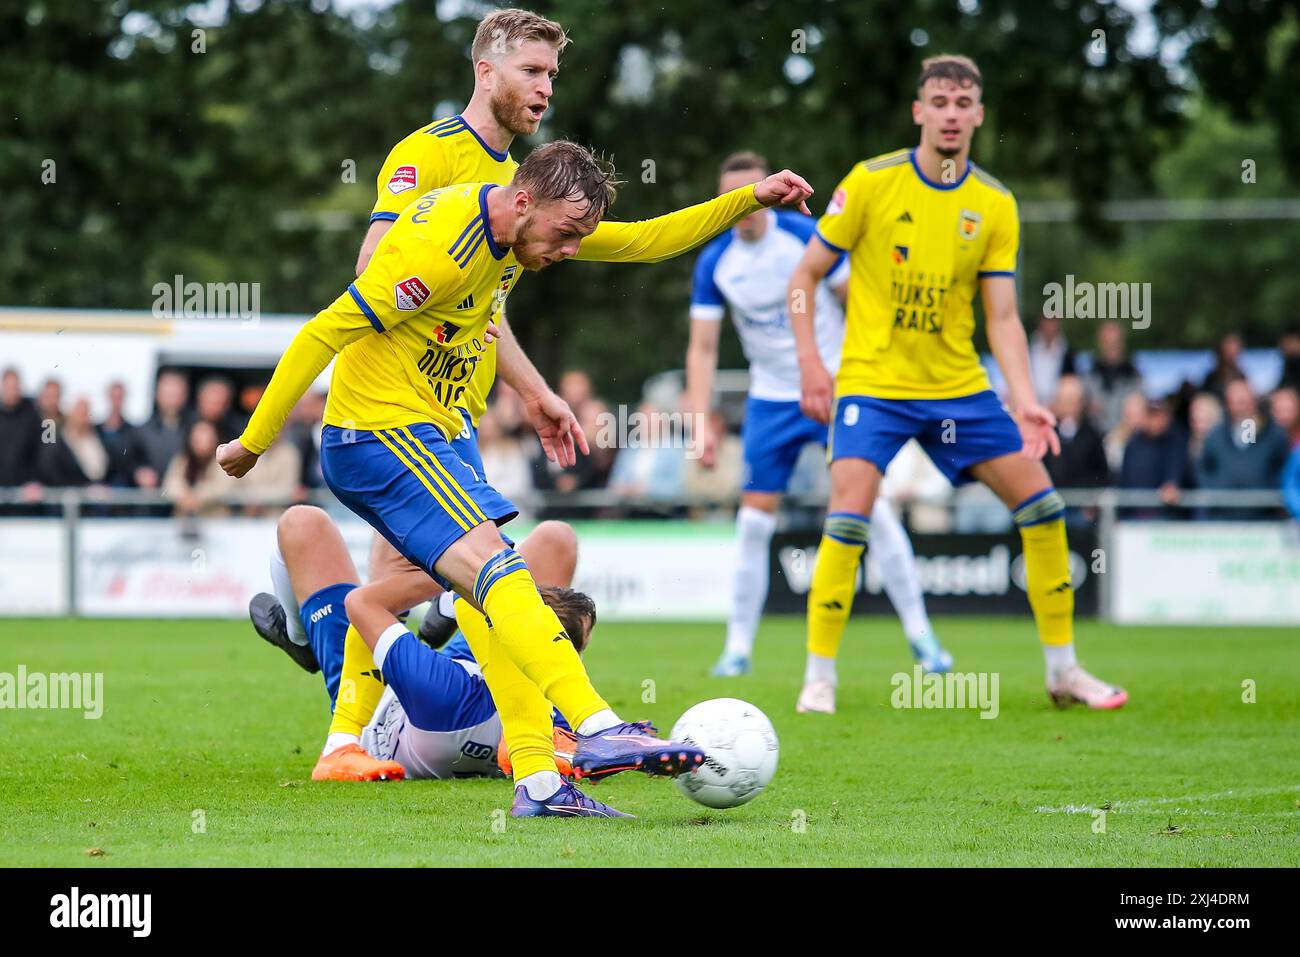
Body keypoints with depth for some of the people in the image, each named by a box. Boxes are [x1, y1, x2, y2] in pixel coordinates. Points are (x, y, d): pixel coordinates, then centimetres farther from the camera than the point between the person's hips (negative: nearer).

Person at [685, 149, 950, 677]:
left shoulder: (806, 236, -13)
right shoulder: (714, 262, -5)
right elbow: (702, 348, -2)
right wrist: (701, 424, -11)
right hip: (770, 399, 2)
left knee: (870, 505, -9)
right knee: (754, 518, -3)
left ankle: (919, 634, 1)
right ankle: (738, 648, 7)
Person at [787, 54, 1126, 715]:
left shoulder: (995, 206, 1)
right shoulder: (872, 183, -7)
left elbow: (1002, 317, -1)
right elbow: (806, 275, -1)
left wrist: (1024, 402, -13)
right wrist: (809, 362, -10)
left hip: (958, 387, 4)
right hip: (872, 382, -4)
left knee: (1040, 502, 0)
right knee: (849, 515, -21)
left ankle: (1062, 671, 13)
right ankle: (818, 678, -8)